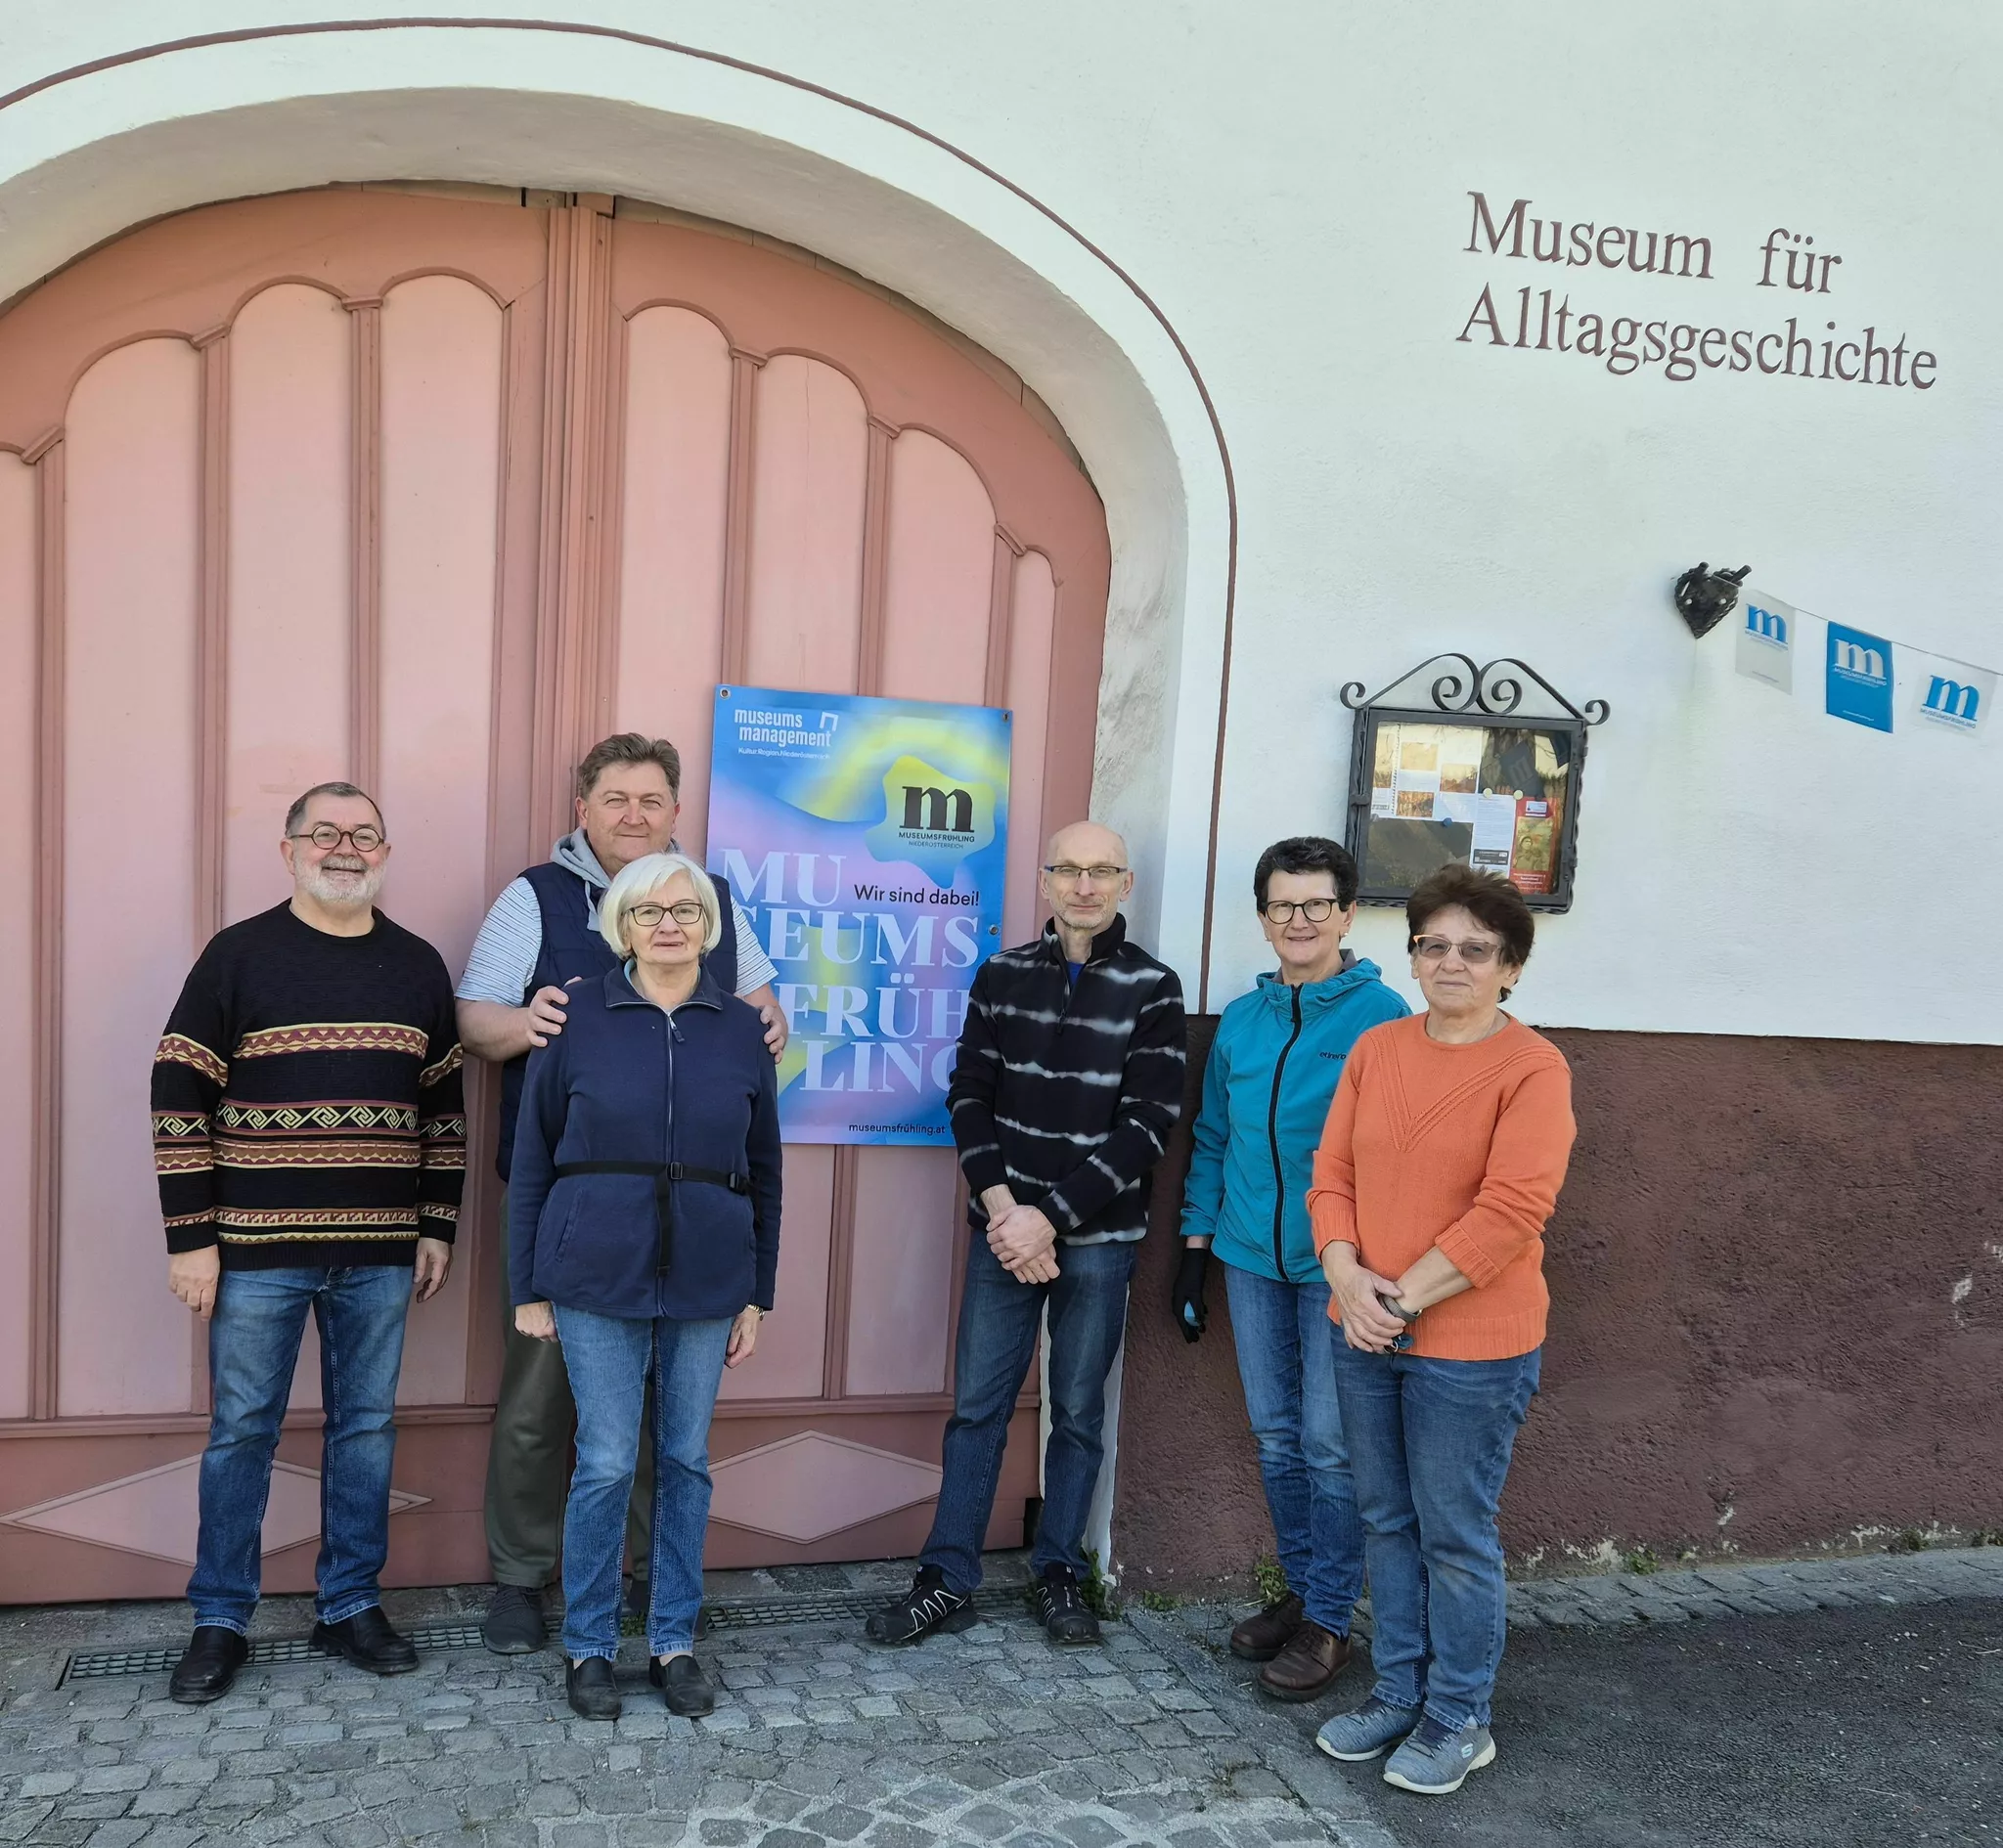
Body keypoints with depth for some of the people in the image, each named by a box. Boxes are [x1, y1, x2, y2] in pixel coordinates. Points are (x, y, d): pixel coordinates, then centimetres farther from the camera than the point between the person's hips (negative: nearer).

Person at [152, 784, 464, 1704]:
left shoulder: (419, 966, 7)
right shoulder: (238, 954, -3)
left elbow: (444, 1106, 11)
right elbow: (179, 1098, -5)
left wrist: (438, 1226, 7)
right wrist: (190, 1236, -8)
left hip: (381, 1253, 3)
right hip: (256, 1249, -3)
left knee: (366, 1429, 11)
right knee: (241, 1432, 8)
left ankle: (350, 1605, 25)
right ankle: (220, 1621, 23)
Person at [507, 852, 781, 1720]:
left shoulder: (742, 1029, 4)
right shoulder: (578, 1018, -2)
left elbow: (763, 1171, 9)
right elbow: (533, 1160, 2)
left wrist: (757, 1296, 8)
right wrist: (528, 1289, 1)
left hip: (707, 1282, 2)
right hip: (597, 1280, -2)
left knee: (685, 1462, 10)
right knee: (606, 1465, 1)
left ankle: (674, 1642, 25)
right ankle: (588, 1647, 20)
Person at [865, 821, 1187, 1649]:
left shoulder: (1152, 989, -4)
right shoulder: (1002, 975, 4)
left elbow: (1147, 1125, -10)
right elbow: (970, 1094, 4)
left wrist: (1050, 1216, -14)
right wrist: (999, 1203, -9)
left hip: (1098, 1238, -2)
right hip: (1003, 1227, 2)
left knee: (1078, 1413, 9)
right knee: (977, 1407, 6)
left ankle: (1060, 1573, 26)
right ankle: (947, 1581, 17)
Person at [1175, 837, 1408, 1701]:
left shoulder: (1382, 1017, -10)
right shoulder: (1240, 1020, 7)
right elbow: (1213, 1137, 14)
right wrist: (1195, 1248, 12)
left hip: (1339, 1267, -5)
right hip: (1253, 1259, 5)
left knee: (1331, 1448, 2)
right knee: (1278, 1439, 15)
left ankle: (1328, 1619, 18)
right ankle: (1300, 1589, 31)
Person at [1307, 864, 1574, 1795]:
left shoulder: (1532, 1068, -12)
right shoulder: (1376, 1048, 6)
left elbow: (1512, 1211, -20)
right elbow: (1333, 1170, 5)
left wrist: (1406, 1294, -18)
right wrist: (1347, 1276, -10)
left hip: (1471, 1344, -5)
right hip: (1366, 1332, 6)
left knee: (1455, 1535, 7)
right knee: (1386, 1520, 17)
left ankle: (1459, 1719, 26)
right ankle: (1398, 1691, 34)